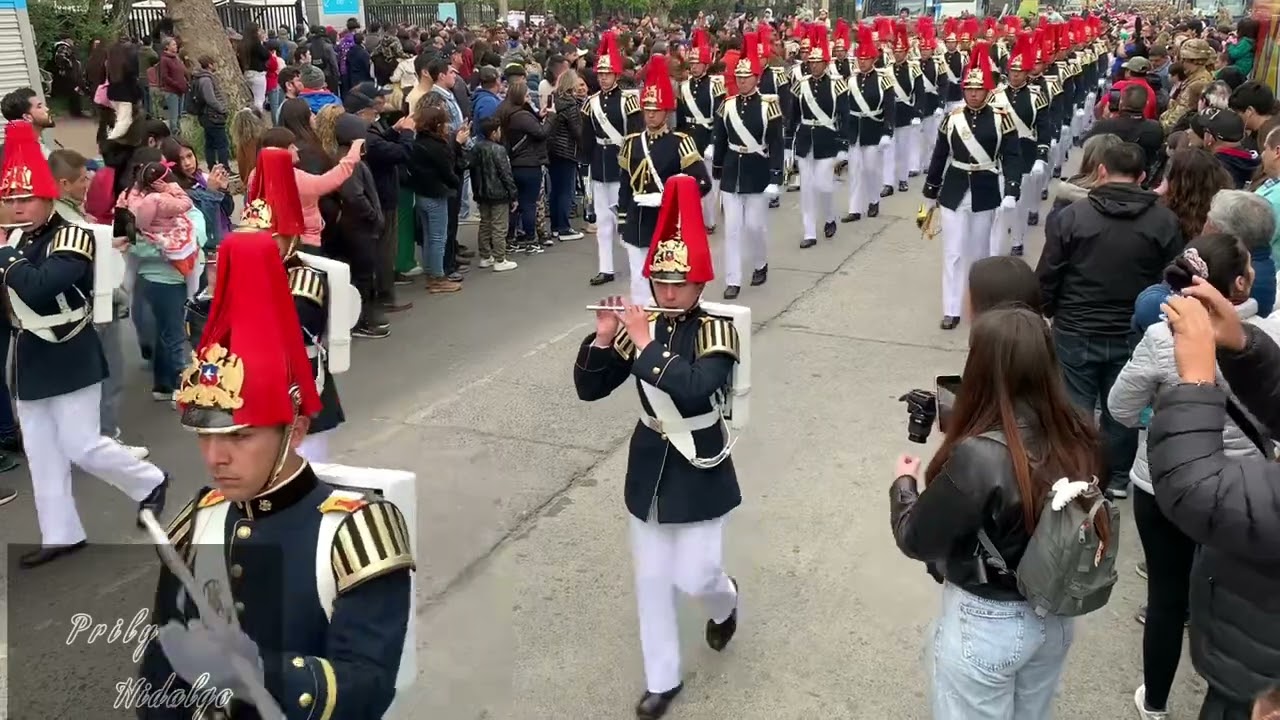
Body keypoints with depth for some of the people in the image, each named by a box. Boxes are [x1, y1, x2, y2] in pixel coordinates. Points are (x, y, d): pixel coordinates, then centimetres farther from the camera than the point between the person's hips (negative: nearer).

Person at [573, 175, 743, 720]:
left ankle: (725, 601, 39)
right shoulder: (639, 328, -3)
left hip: (700, 468, -4)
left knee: (694, 577, 0)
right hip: (649, 464, 4)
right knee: (651, 576, 10)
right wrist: (603, 340, -20)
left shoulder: (717, 331, -14)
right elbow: (588, 389, -5)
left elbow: (695, 389, -32)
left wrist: (646, 345, -30)